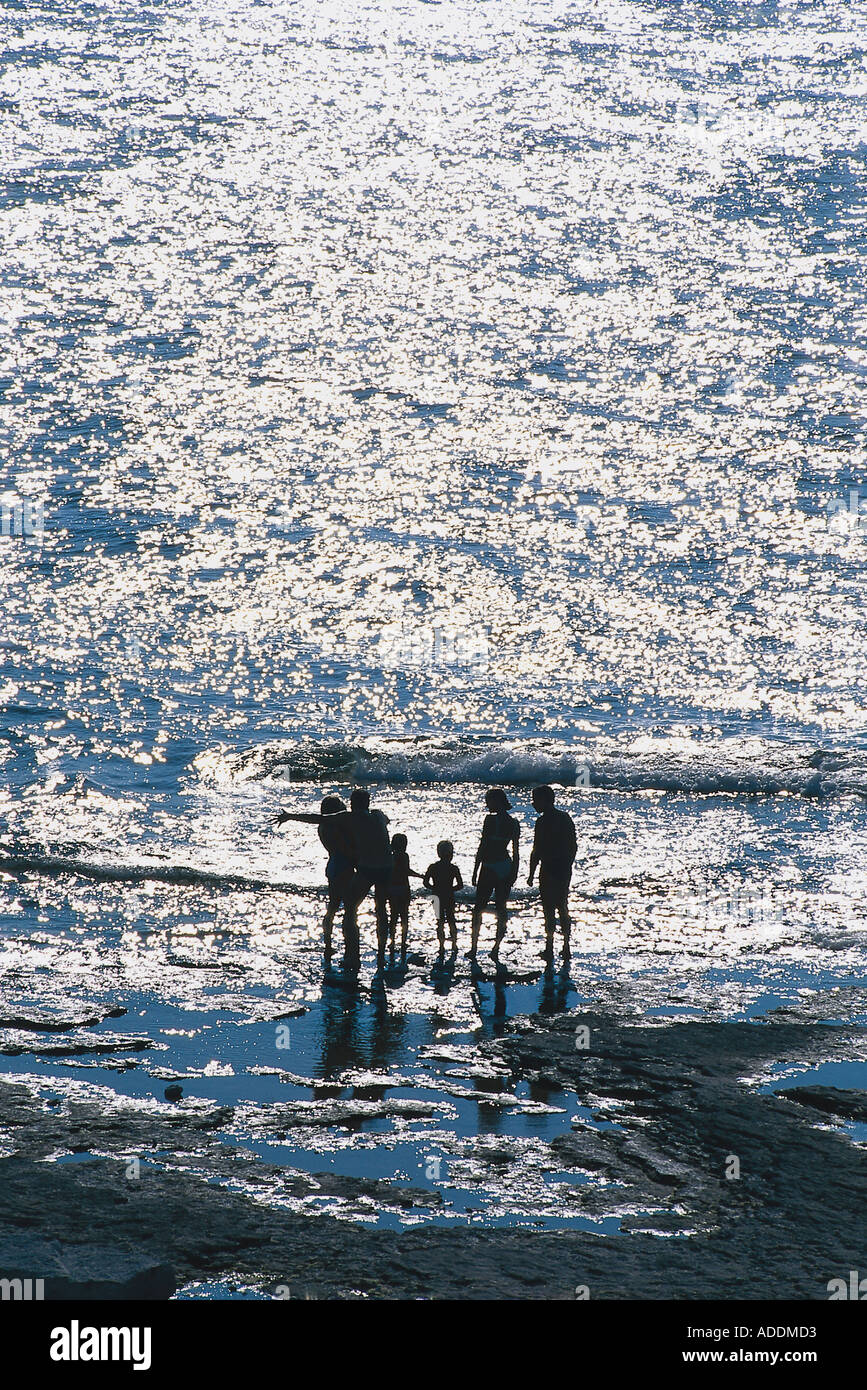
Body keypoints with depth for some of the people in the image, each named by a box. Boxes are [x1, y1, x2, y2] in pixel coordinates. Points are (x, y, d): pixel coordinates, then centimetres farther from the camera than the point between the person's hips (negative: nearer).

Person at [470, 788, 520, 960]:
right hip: (506, 867, 6)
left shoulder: (491, 819, -13)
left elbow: (482, 846, -13)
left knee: (478, 908, 5)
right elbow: (515, 852, 10)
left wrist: (475, 871, -8)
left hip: (489, 867, -6)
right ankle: (496, 949, 9)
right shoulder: (514, 823, 5)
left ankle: (473, 948, 3)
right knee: (501, 909, 10)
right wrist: (514, 873, 18)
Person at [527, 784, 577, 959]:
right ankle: (566, 947, 16)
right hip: (565, 871, 7)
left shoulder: (543, 822, -14)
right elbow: (574, 846, 13)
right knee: (563, 909, 14)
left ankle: (550, 948, 1)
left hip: (548, 871, -7)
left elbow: (536, 852, -15)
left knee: (549, 910, -1)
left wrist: (531, 874, -9)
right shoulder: (566, 818, 9)